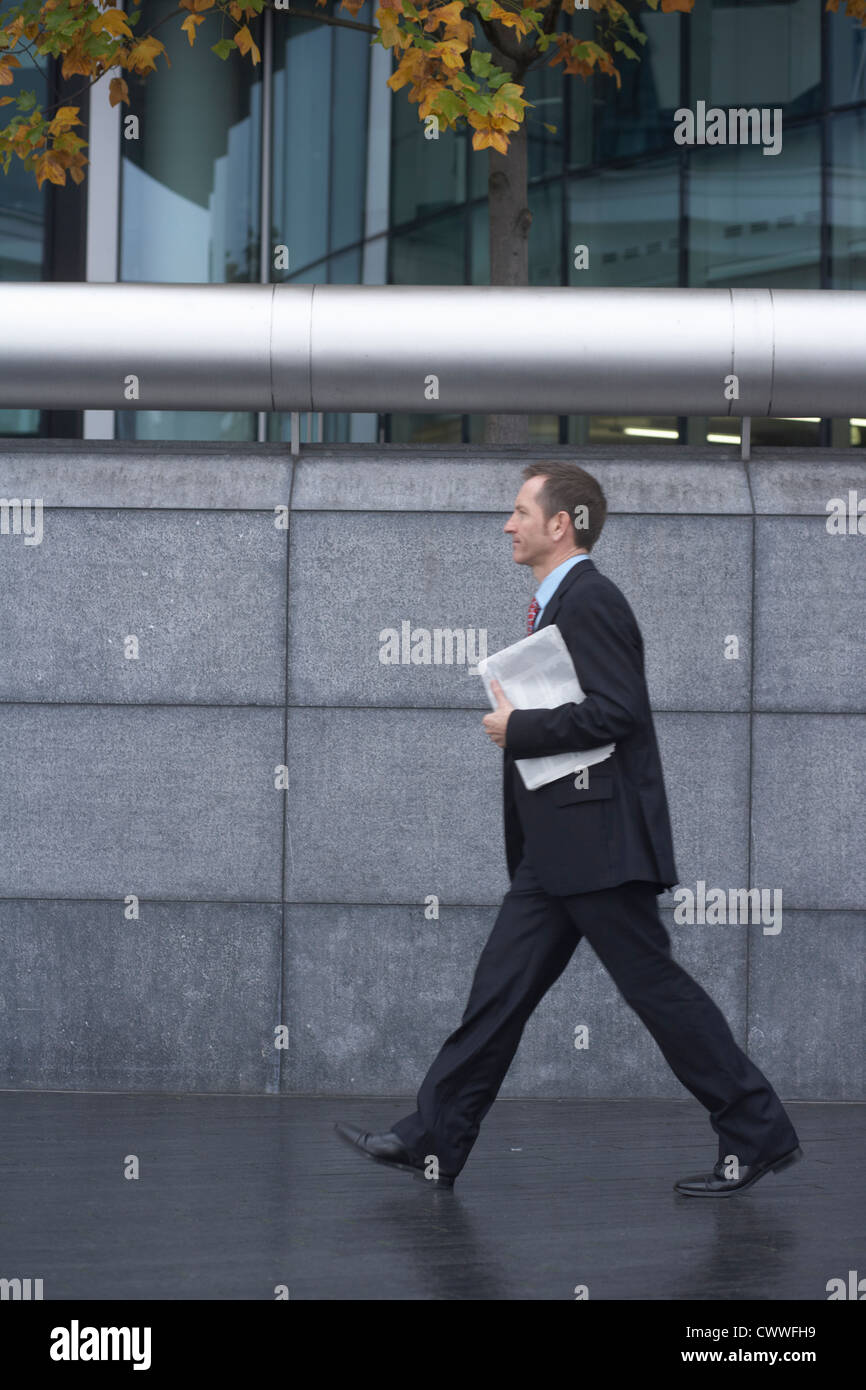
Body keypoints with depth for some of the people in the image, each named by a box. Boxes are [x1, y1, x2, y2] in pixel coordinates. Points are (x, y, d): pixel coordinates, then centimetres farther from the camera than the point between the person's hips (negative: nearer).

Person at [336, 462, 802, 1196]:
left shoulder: (591, 600, -13)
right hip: (556, 852, 10)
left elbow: (615, 711, -23)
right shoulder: (558, 604, 19)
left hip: (599, 845, -10)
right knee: (501, 989, 8)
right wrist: (517, 716, 12)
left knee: (657, 986, -5)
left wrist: (518, 730, -15)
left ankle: (759, 1135, 2)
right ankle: (433, 1143, 10)